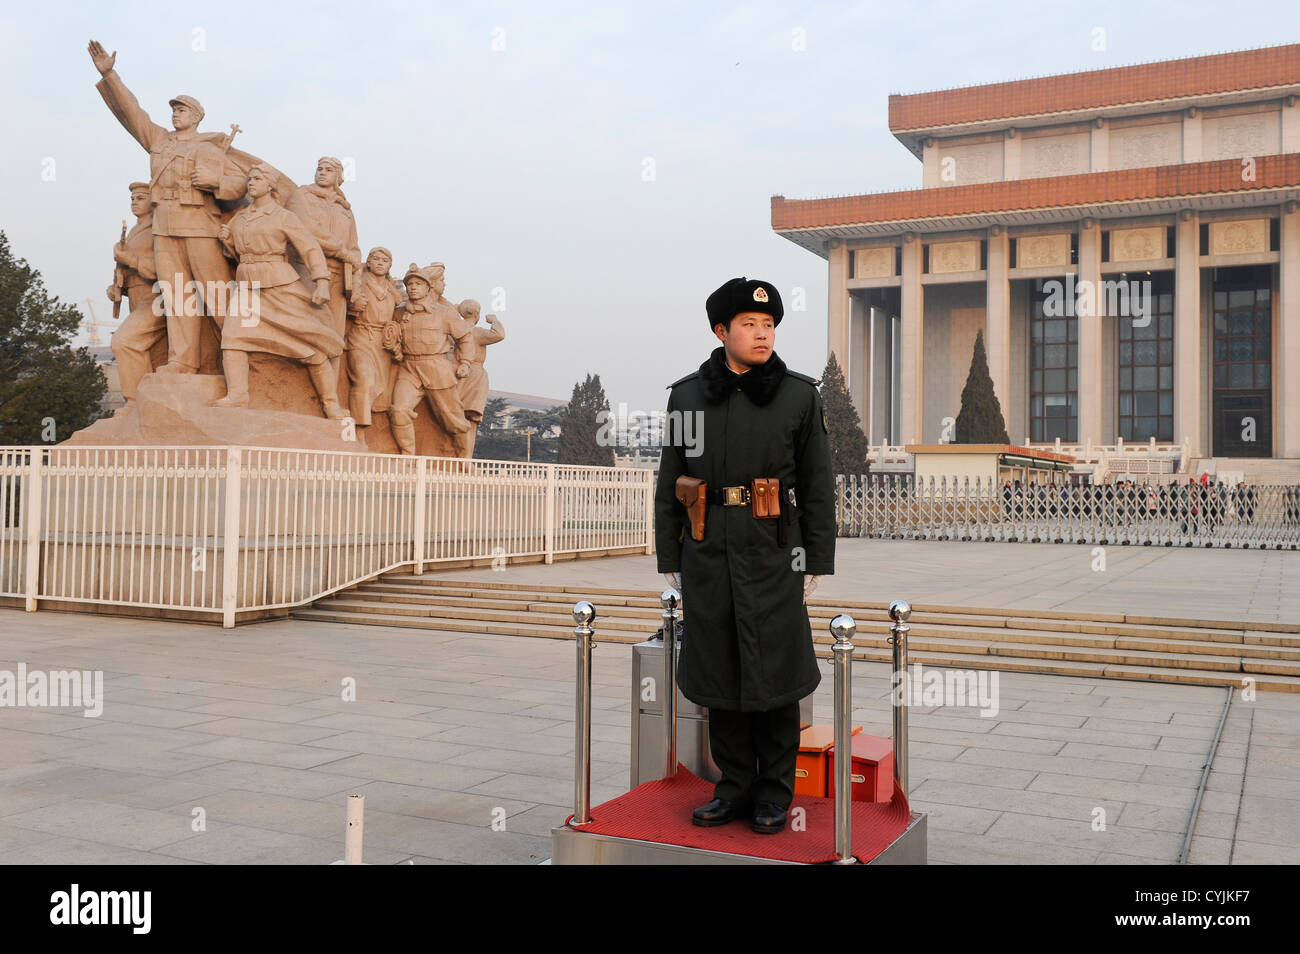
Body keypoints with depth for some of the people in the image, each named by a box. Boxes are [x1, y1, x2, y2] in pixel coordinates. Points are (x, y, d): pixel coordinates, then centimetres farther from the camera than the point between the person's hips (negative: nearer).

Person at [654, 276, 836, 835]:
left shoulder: (800, 396, 1)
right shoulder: (686, 395, 5)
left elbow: (818, 488, 2)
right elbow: (669, 486, 9)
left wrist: (816, 564, -1)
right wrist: (670, 562, 6)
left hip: (774, 557, -2)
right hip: (708, 555, 2)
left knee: (773, 680, 5)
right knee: (718, 675, 9)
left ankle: (774, 795, 21)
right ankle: (734, 787, 26)